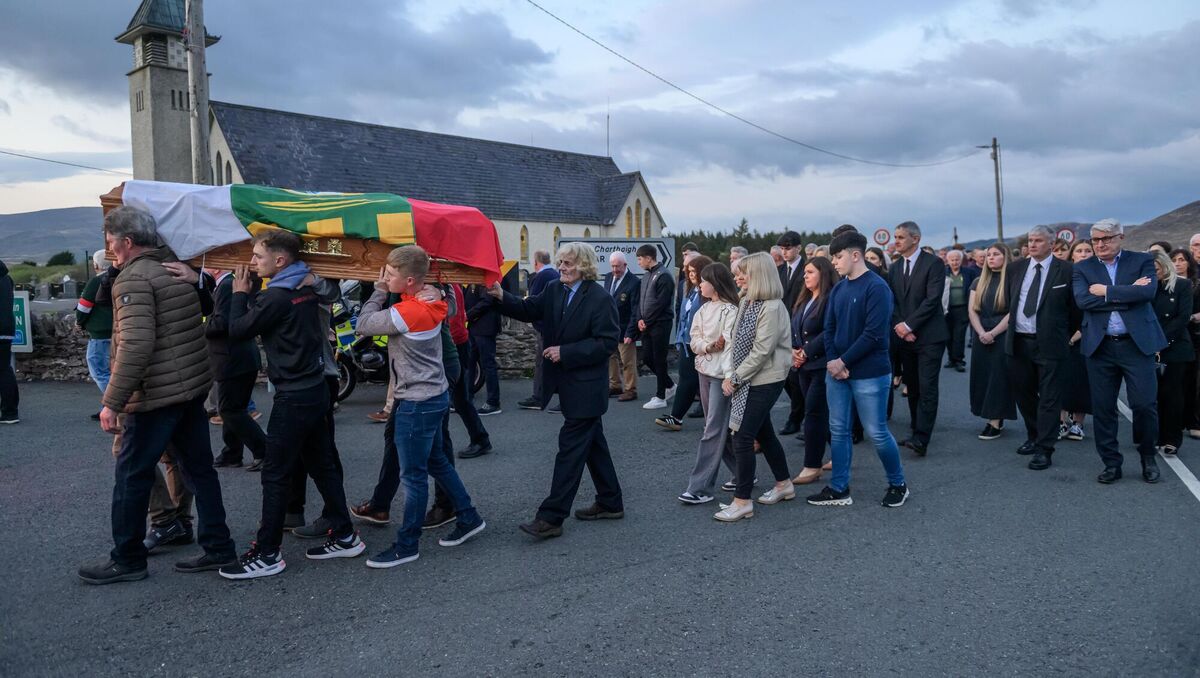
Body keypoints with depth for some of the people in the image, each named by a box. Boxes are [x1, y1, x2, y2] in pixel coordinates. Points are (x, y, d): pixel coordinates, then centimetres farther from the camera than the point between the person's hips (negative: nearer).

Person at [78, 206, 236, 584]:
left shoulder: (133, 278, -14)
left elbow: (136, 345, -24)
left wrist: (112, 401, -20)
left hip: (156, 396, -8)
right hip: (194, 387, 8)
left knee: (132, 476, 5)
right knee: (199, 469, 13)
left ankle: (127, 560, 17)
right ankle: (218, 548, 17)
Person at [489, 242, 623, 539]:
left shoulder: (600, 299, -14)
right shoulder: (554, 292, 7)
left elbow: (606, 342, -17)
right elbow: (528, 310, 0)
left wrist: (565, 352, -19)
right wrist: (502, 297, -18)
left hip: (585, 388, -8)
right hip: (567, 384, 8)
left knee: (570, 447, -6)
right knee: (592, 442, 17)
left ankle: (551, 517, -4)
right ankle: (610, 503, 31)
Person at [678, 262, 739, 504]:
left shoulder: (730, 311, -12)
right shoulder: (704, 309, 13)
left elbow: (731, 345, -20)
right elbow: (695, 339, 8)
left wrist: (729, 377, -29)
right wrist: (708, 346, -13)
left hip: (721, 373, -8)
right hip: (704, 370, 9)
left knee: (713, 430, -7)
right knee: (720, 427, 14)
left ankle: (700, 487, -6)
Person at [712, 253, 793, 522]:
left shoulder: (772, 308, -18)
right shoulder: (747, 301, 8)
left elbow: (761, 350, -20)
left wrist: (735, 378, -16)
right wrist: (731, 375, 1)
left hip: (764, 381, -9)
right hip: (748, 379, 9)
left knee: (743, 437, -8)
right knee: (764, 433, 18)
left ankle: (742, 501, 0)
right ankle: (784, 485, 34)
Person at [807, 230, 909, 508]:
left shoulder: (876, 287, -13)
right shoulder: (837, 289, 8)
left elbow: (874, 334, -19)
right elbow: (829, 328, 9)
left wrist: (843, 362, -16)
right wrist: (832, 362, -7)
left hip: (869, 373, -7)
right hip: (836, 370, 7)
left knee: (876, 432, 2)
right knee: (838, 430, 10)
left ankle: (898, 484, 22)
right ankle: (839, 489, 20)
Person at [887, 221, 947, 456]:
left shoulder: (934, 263, -6)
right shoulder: (894, 268, 13)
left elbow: (932, 299, -14)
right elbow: (892, 302, 10)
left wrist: (909, 325, -15)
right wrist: (899, 326, -7)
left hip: (929, 336, -6)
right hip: (904, 337, 6)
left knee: (927, 388, -9)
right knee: (912, 387, 9)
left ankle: (921, 439, -12)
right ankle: (917, 431, 18)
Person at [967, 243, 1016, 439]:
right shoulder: (978, 282, 12)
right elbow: (972, 309, 4)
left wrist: (992, 333, -15)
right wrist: (981, 333, -11)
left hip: (1003, 335, -5)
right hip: (981, 336, 5)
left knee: (998, 376, -4)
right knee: (983, 375, 4)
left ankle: (996, 422, -1)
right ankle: (996, 418, 12)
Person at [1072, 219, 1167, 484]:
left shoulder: (1142, 261, 4)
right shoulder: (1083, 269, 6)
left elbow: (1148, 292, -15)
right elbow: (1083, 300, -11)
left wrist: (1106, 291, -13)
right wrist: (1127, 294, -13)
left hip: (1137, 343, -1)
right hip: (1100, 347, 2)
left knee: (1145, 404, -1)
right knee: (1103, 409, 5)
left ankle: (1148, 457, 23)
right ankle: (1111, 463, 18)